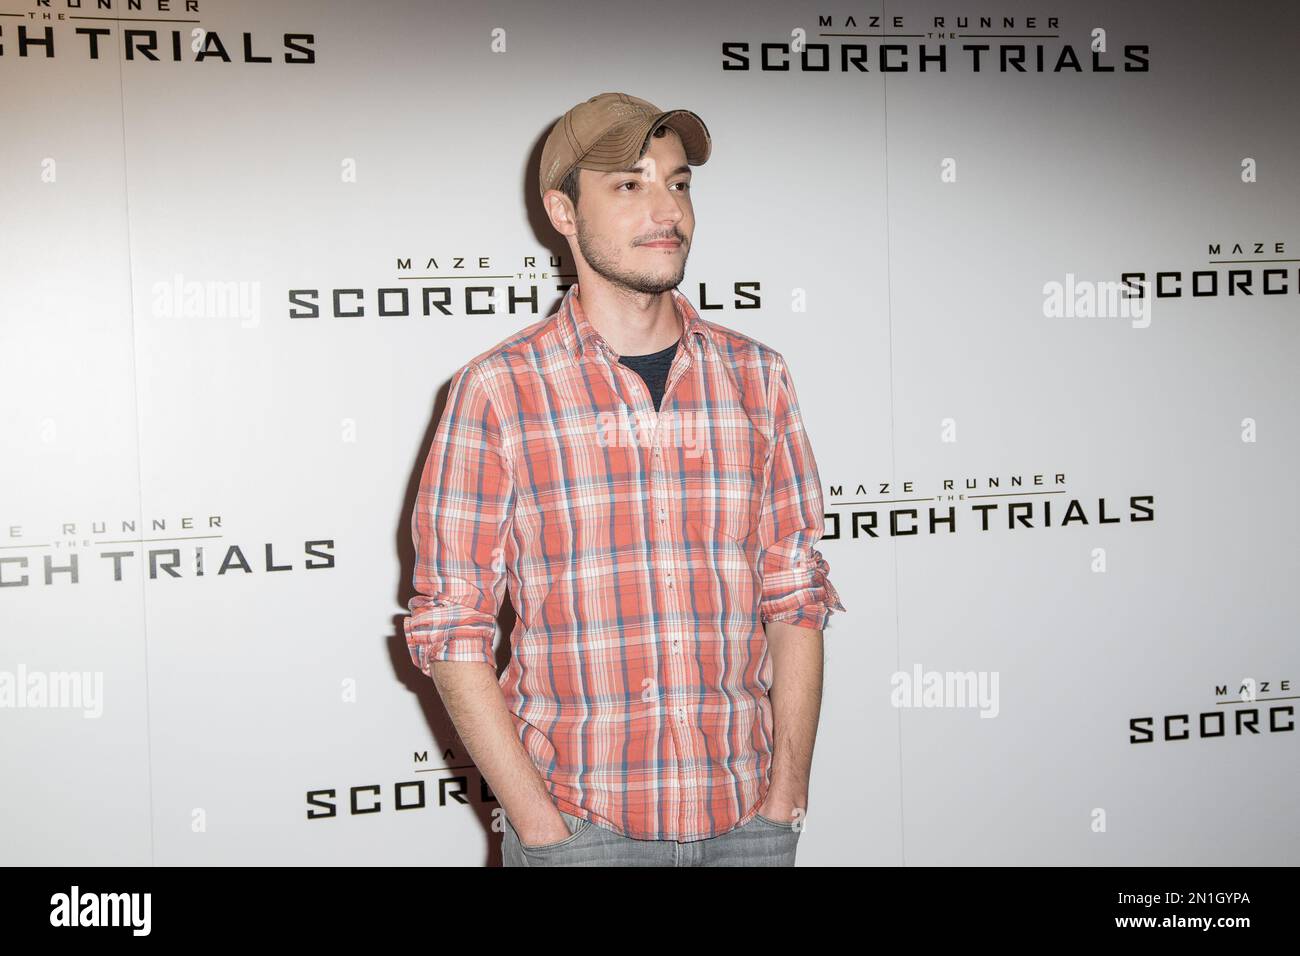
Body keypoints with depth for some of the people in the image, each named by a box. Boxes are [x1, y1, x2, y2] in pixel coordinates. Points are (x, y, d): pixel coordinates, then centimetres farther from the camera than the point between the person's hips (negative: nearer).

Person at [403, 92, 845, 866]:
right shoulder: (497, 391, -6)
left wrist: (786, 798, -3)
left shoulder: (757, 375, 4)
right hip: (578, 822, -3)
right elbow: (452, 631, -6)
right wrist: (542, 827, -10)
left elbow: (796, 598, 4)